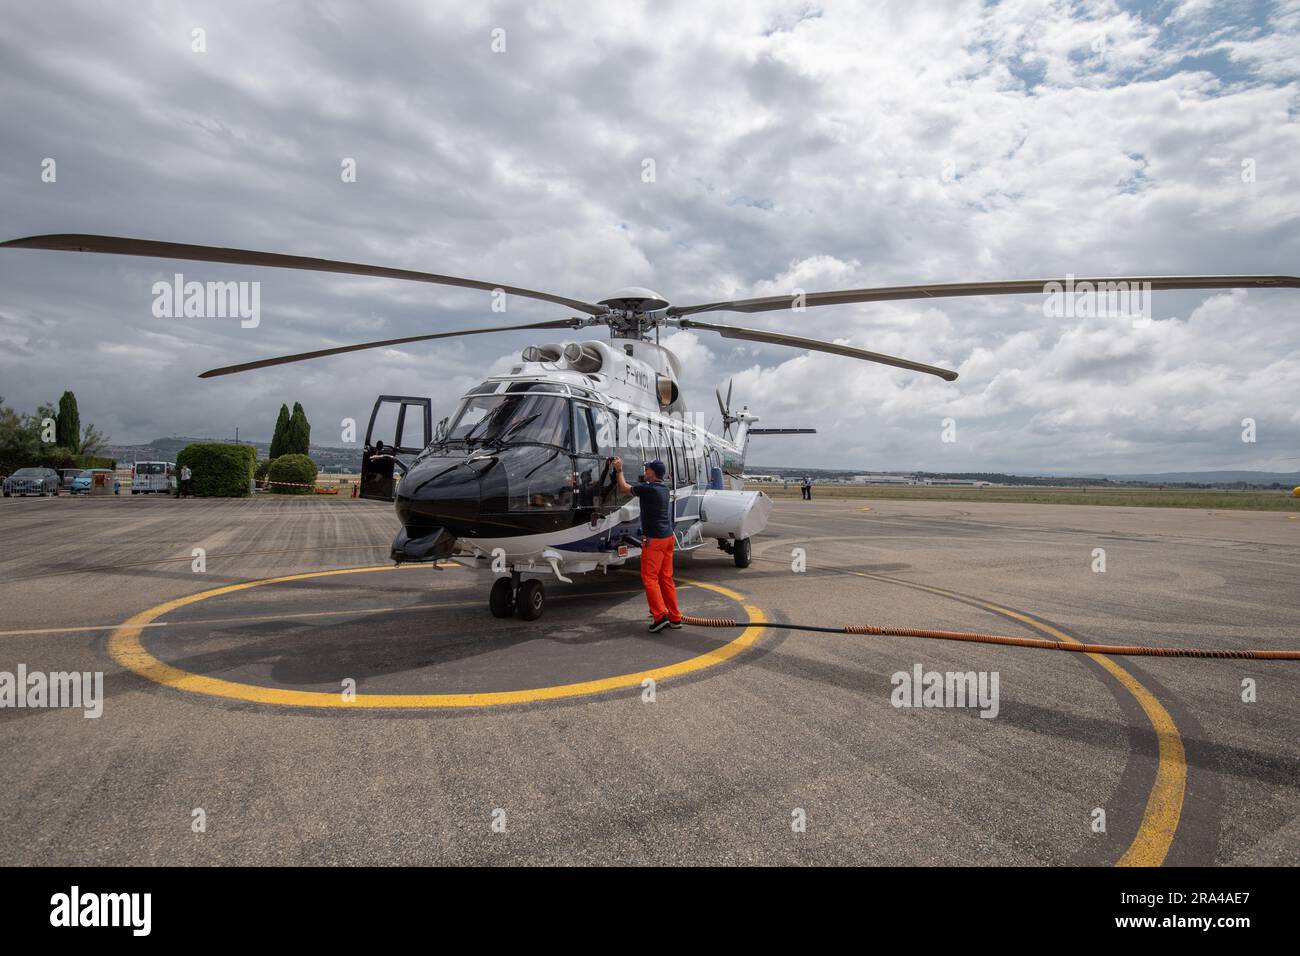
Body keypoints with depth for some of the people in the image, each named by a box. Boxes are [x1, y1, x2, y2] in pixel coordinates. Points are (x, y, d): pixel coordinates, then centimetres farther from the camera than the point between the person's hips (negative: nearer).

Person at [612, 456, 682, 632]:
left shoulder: (648, 489, -15)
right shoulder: (664, 489, 11)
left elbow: (625, 488, 2)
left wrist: (619, 470, 16)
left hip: (654, 539, -8)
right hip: (668, 537, 8)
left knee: (649, 577, -4)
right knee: (666, 578, 11)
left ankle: (660, 615, -13)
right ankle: (674, 617, 13)